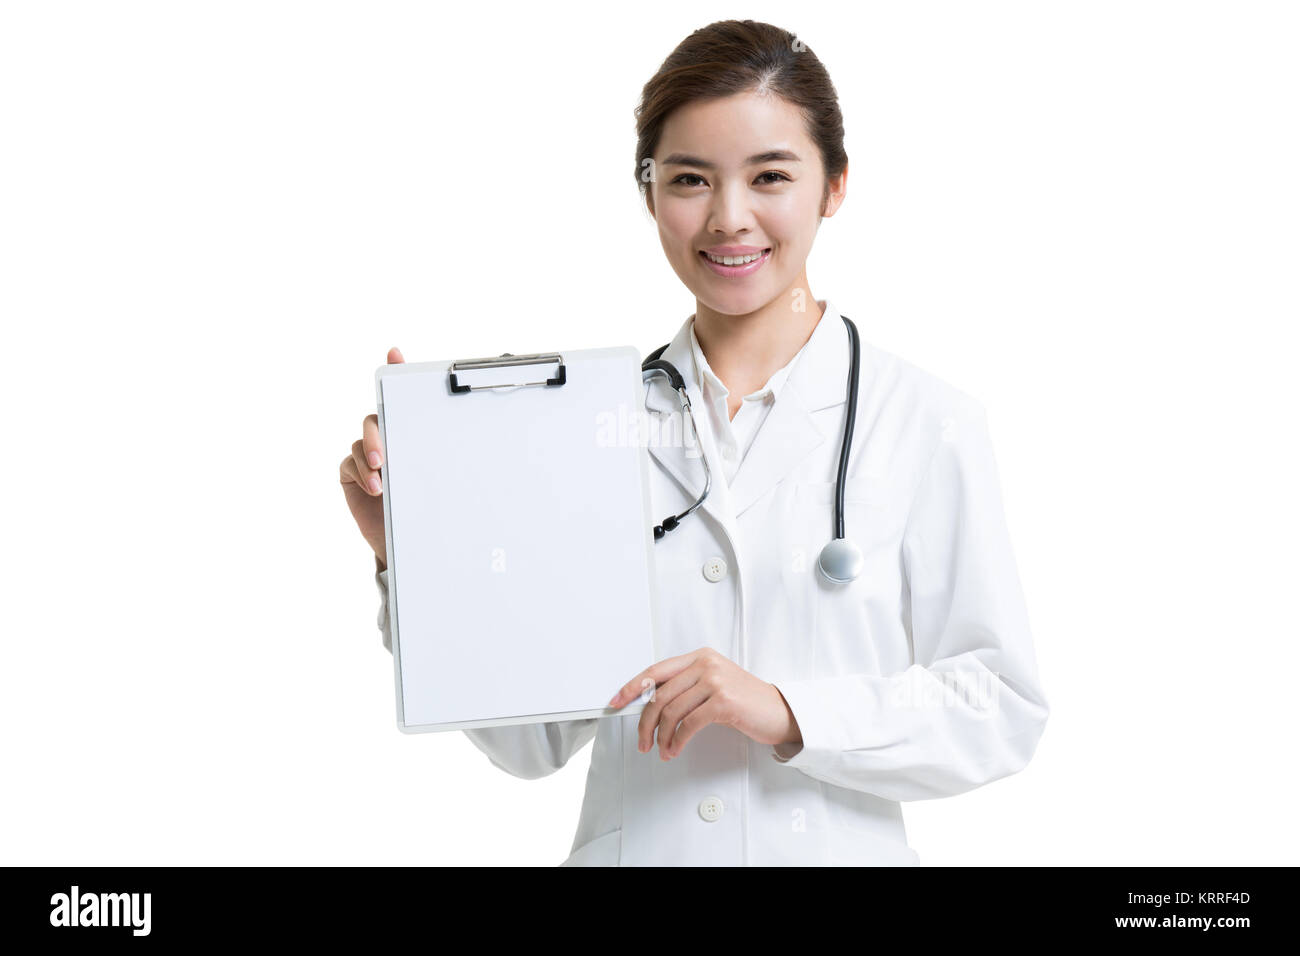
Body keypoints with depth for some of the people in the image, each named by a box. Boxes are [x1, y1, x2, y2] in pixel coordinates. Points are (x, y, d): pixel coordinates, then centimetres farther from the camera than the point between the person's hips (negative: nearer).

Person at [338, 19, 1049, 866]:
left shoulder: (928, 423, -8)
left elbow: (1001, 707, -9)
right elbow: (538, 739, -1)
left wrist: (791, 711, -19)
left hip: (839, 848, -2)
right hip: (632, 844, 2)